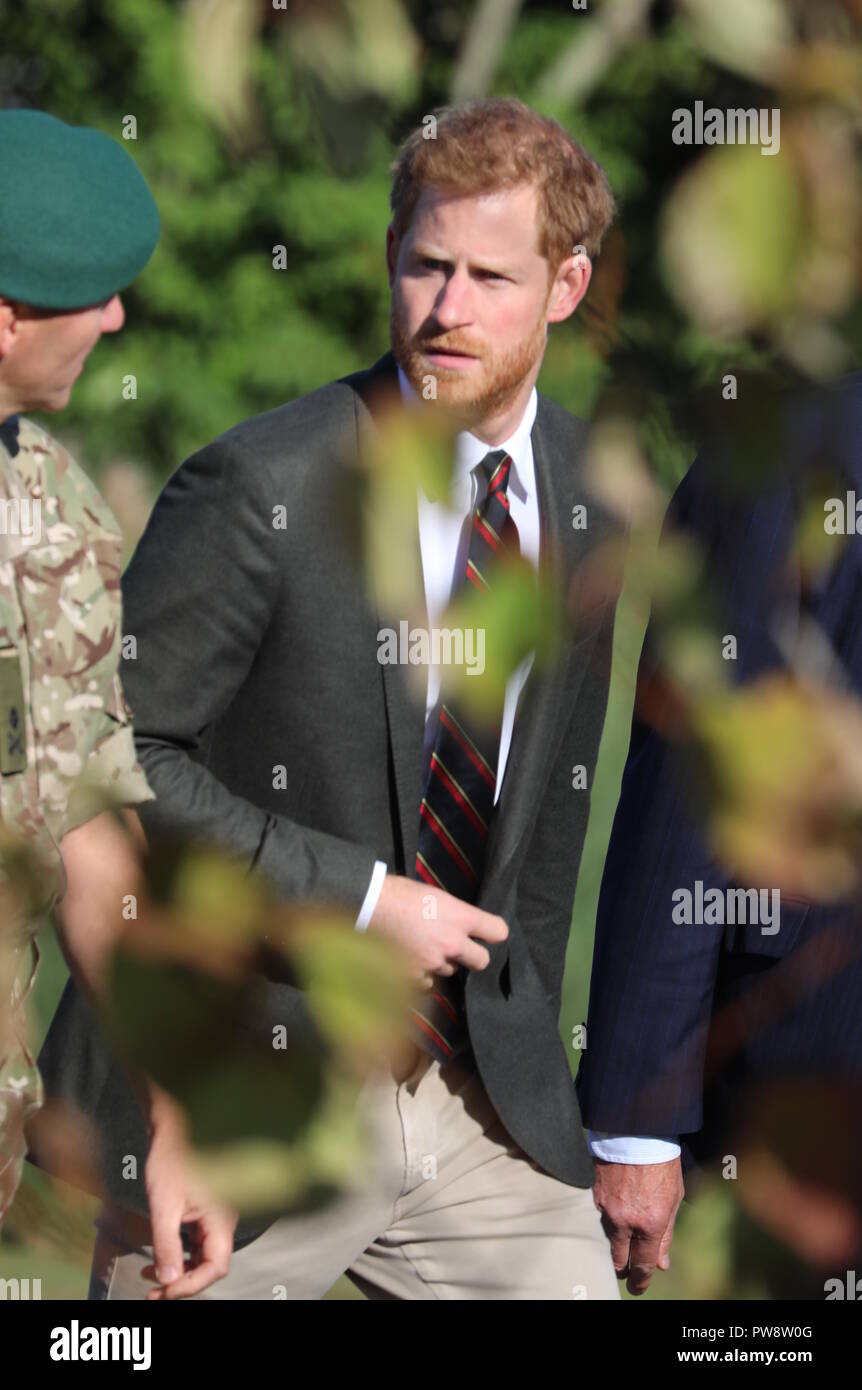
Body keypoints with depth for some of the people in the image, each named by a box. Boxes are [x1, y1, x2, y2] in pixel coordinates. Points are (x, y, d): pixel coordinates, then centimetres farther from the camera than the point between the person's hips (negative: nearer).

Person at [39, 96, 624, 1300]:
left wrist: (528, 1047, 15)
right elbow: (113, 759, -15)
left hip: (482, 1093, 5)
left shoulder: (590, 492, 5)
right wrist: (360, 896, -18)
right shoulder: (261, 488, -14)